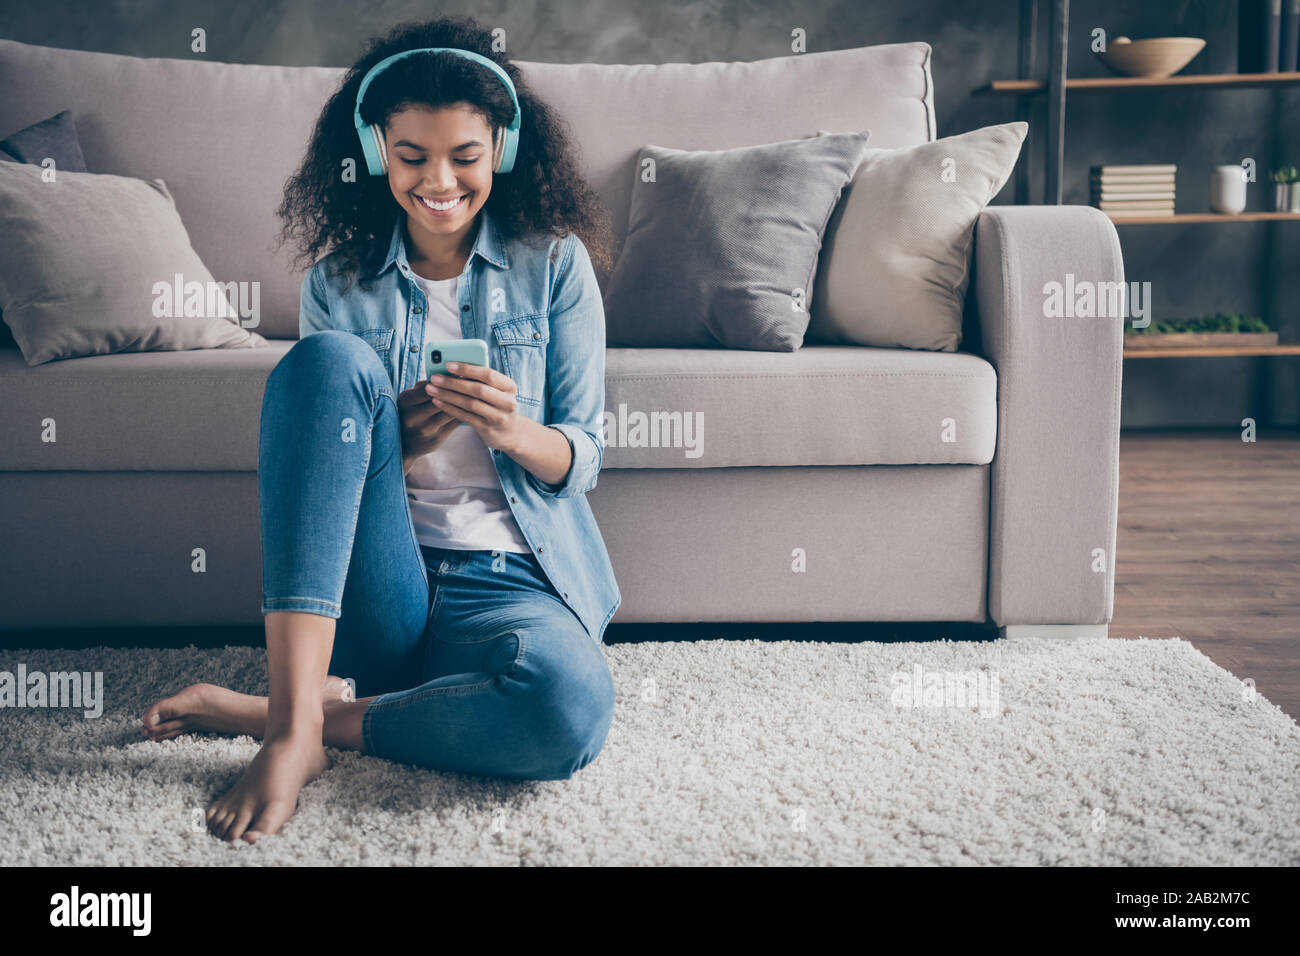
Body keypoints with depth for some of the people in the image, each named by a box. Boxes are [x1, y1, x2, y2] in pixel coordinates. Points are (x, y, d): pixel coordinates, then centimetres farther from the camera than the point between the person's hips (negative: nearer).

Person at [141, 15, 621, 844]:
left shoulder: (554, 263, 5)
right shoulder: (341, 280, 9)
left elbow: (583, 457, 4)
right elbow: (322, 456, 9)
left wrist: (512, 431, -19)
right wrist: (393, 440, -14)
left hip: (507, 580, -1)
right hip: (369, 590, 2)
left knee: (570, 706, -37)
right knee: (329, 360, -25)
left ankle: (308, 718, -13)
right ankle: (293, 718, -31)